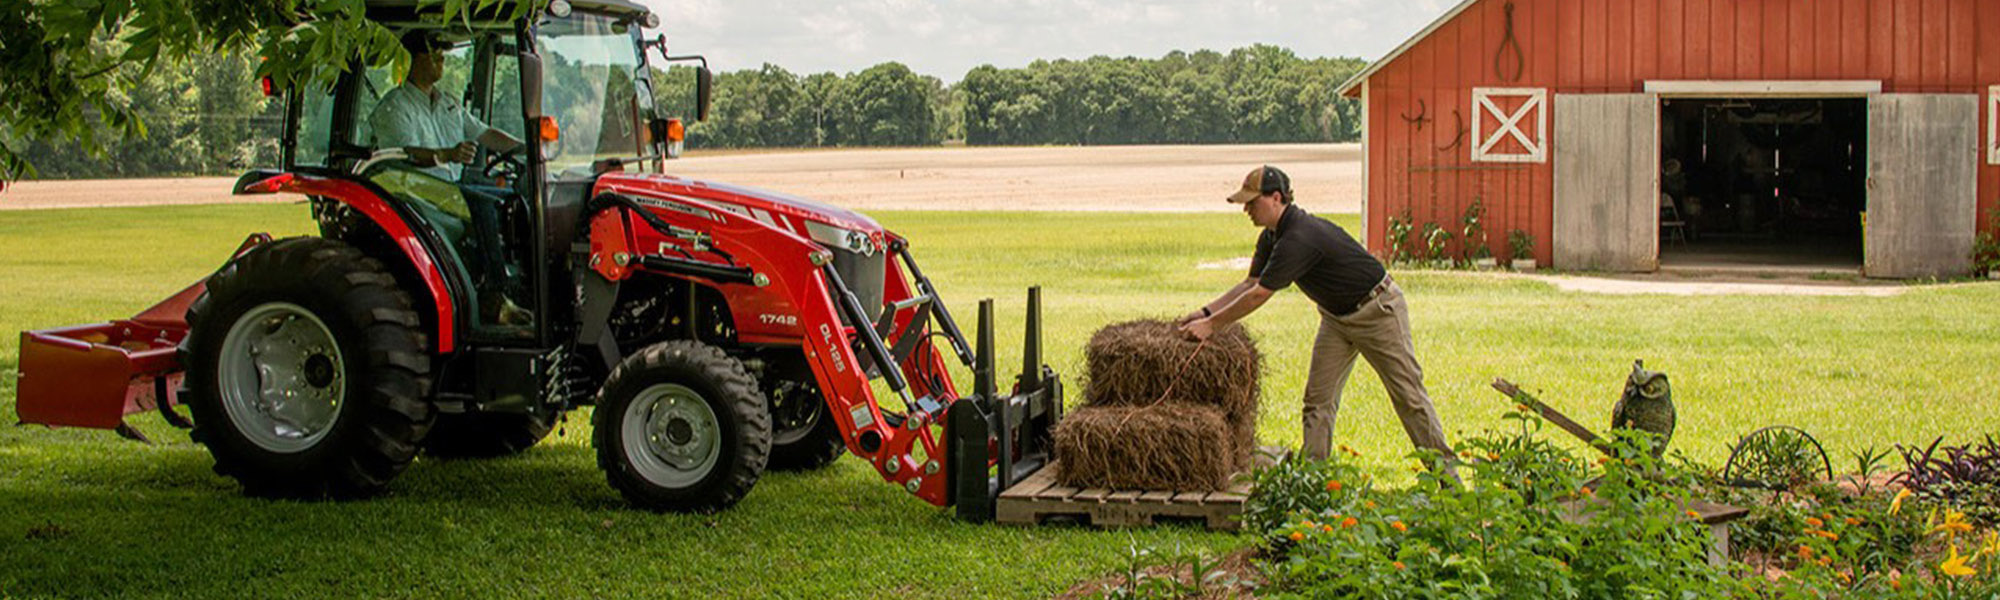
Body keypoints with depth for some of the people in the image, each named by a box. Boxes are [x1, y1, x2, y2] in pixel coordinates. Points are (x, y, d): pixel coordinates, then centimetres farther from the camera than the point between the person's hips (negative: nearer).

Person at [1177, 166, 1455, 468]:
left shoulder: (1300, 237, -32)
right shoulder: (1272, 237, -2)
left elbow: (1259, 296, -29)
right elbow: (1250, 284, 6)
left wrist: (1212, 324, -23)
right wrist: (1205, 312, -3)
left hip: (1378, 310, -9)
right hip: (1336, 315, 9)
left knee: (1408, 394, -1)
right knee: (1319, 398, 1)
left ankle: (1443, 469, 8)